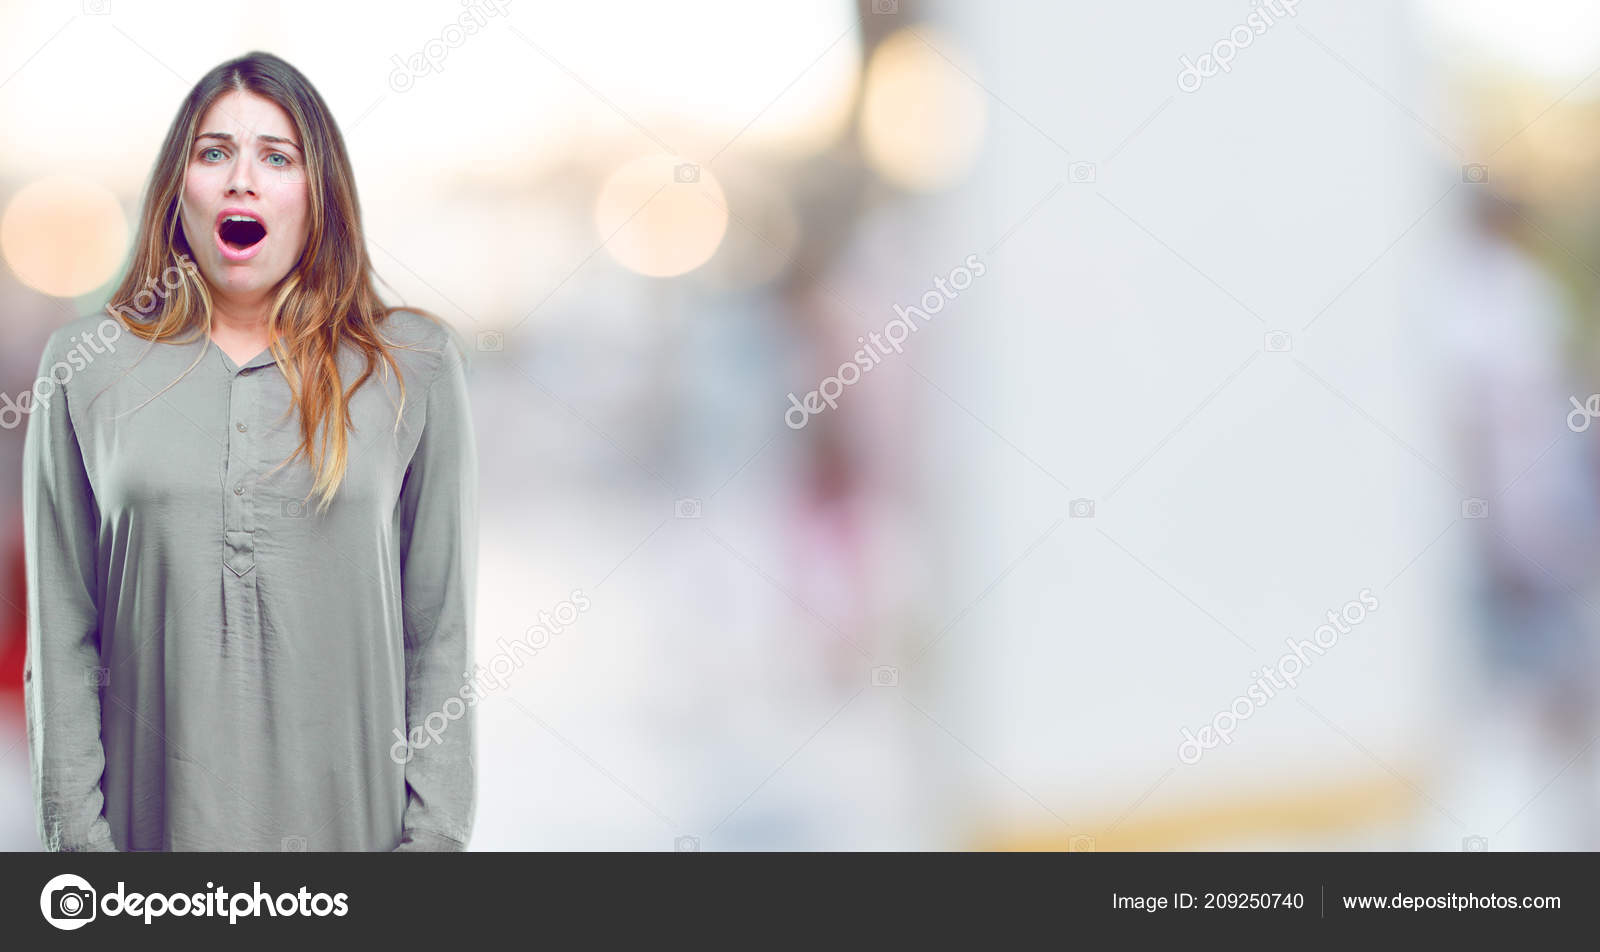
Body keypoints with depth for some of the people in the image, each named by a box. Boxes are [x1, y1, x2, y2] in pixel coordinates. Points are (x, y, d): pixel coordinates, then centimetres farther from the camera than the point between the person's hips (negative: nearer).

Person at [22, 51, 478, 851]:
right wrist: (78, 831, -2)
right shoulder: (85, 366, 5)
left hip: (350, 814, 0)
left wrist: (433, 835, -3)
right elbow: (60, 633, 4)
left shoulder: (416, 365, 3)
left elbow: (442, 630, 3)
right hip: (159, 815, 0)